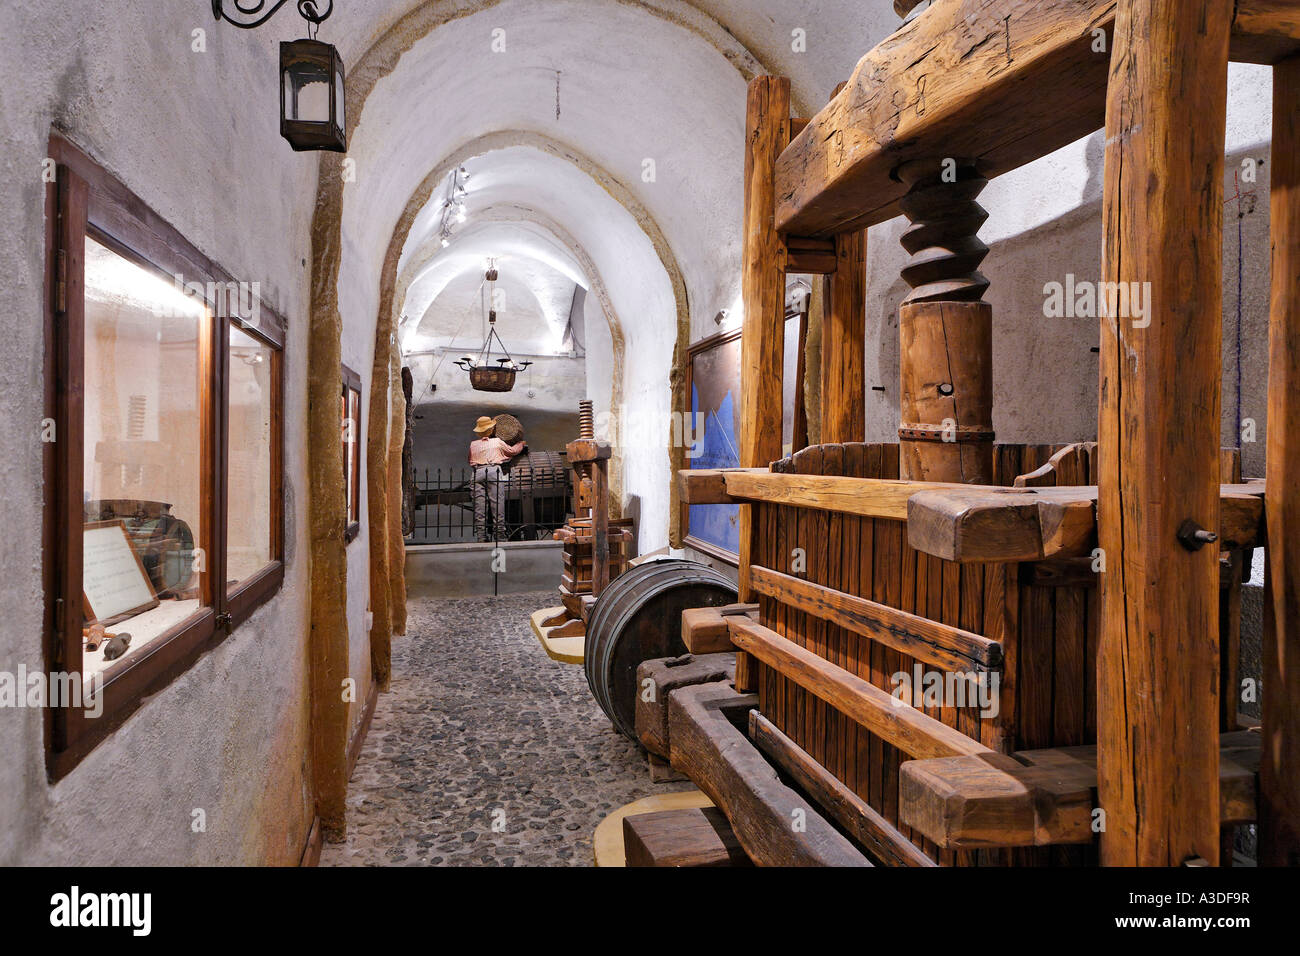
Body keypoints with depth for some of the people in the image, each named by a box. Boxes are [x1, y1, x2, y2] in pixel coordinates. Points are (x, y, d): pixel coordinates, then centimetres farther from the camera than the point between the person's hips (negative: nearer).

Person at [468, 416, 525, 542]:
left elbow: (470, 461, 27)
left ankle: (481, 536, -1)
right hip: (493, 470, -3)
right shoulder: (497, 441, 14)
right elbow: (512, 451, 26)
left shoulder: (473, 444, 19)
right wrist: (521, 443, 45)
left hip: (477, 473, 3)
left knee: (479, 505, 1)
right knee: (498, 503, -1)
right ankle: (500, 534, -3)